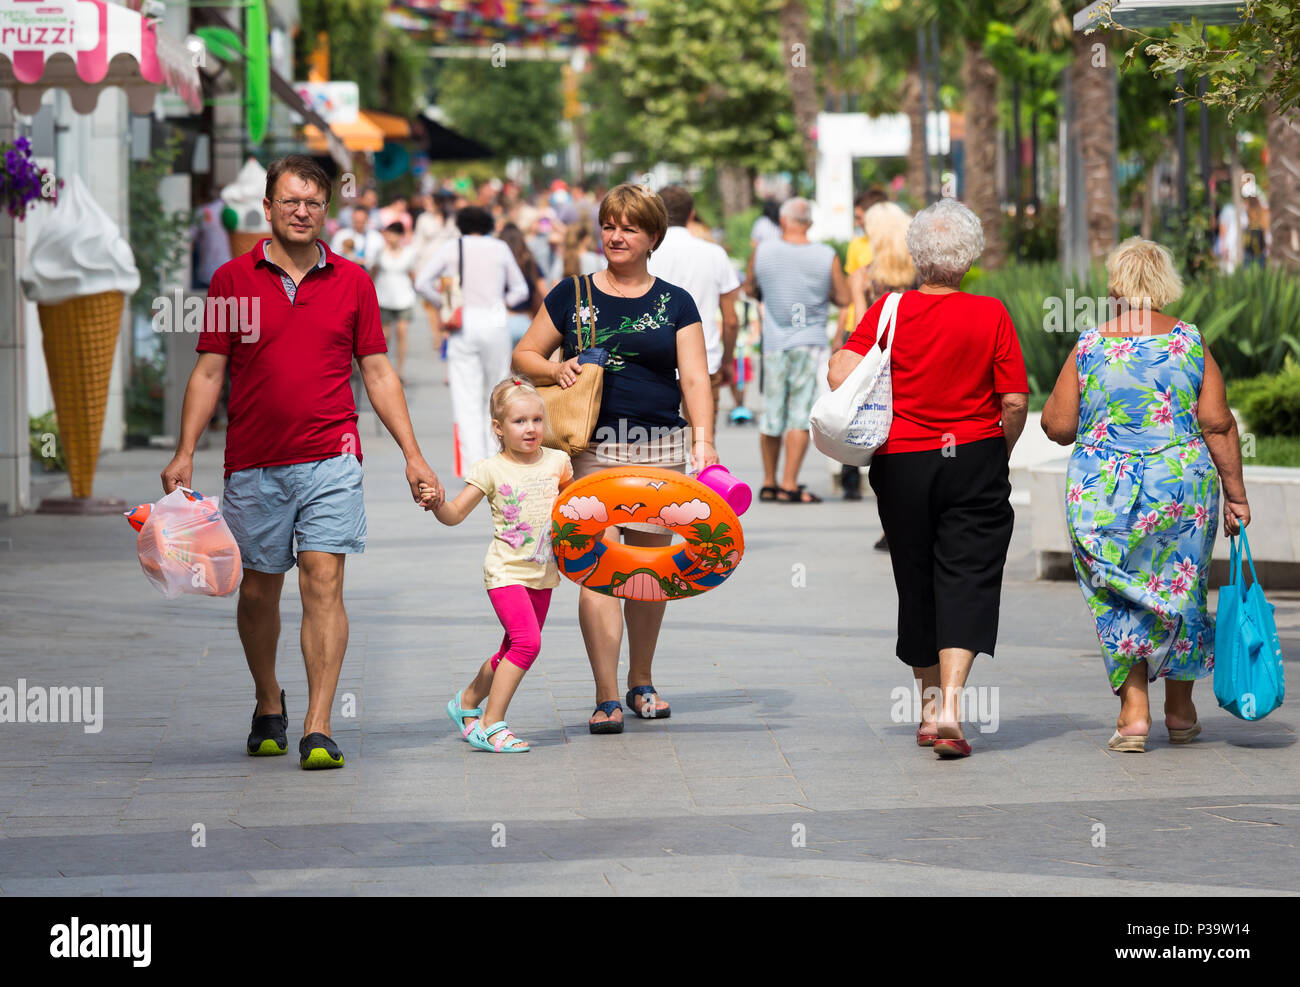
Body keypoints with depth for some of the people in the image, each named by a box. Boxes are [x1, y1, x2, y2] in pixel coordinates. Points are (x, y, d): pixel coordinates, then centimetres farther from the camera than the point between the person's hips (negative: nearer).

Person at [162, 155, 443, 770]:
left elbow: (378, 375, 10)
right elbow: (209, 372, 5)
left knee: (323, 581, -11)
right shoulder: (233, 280, 5)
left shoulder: (351, 282, 7)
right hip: (253, 465, 1)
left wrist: (413, 456, 5)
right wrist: (185, 453, -5)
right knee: (258, 590, 10)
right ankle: (268, 706, 33)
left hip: (329, 459, -1)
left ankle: (318, 730, -14)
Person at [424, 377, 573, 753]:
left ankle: (467, 702, 36)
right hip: (507, 571, -6)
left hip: (543, 574, 6)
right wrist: (437, 503, -27)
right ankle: (491, 724, -15)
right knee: (526, 641, -21)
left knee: (515, 651, 13)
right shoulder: (490, 471, -8)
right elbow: (456, 514, -7)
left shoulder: (556, 462, 4)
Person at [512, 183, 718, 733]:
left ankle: (640, 682, 27)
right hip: (590, 449, -1)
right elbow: (523, 355, 12)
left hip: (659, 450, 1)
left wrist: (702, 438, -14)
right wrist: (554, 369, -10)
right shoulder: (572, 295, 8)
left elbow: (695, 378, 0)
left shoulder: (675, 304, 8)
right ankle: (606, 698, -9)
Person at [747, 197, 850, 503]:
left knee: (771, 414, 11)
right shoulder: (827, 256, -7)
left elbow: (751, 290, 11)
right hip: (810, 343, -2)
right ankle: (789, 484, -8)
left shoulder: (762, 252, -2)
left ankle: (769, 483, 20)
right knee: (801, 414, -2)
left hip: (774, 343, 2)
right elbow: (843, 298, -1)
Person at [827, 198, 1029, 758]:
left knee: (917, 582, 14)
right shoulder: (991, 315, -5)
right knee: (967, 581, -2)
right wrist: (998, 455, 11)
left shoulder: (891, 310, -3)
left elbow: (840, 374, -12)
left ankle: (929, 705, 25)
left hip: (902, 461, 1)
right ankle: (950, 705, -18)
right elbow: (1015, 402, -6)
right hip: (975, 461, -1)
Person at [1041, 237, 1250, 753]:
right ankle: (1180, 709, 26)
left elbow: (1057, 426, -2)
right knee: (1180, 592, 16)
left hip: (1104, 494, -1)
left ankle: (1134, 709, -3)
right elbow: (1218, 424, -4)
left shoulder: (1090, 347, -5)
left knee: (1119, 600, 8)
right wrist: (1235, 494, 2)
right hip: (1183, 487, 1)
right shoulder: (1191, 343, -2)